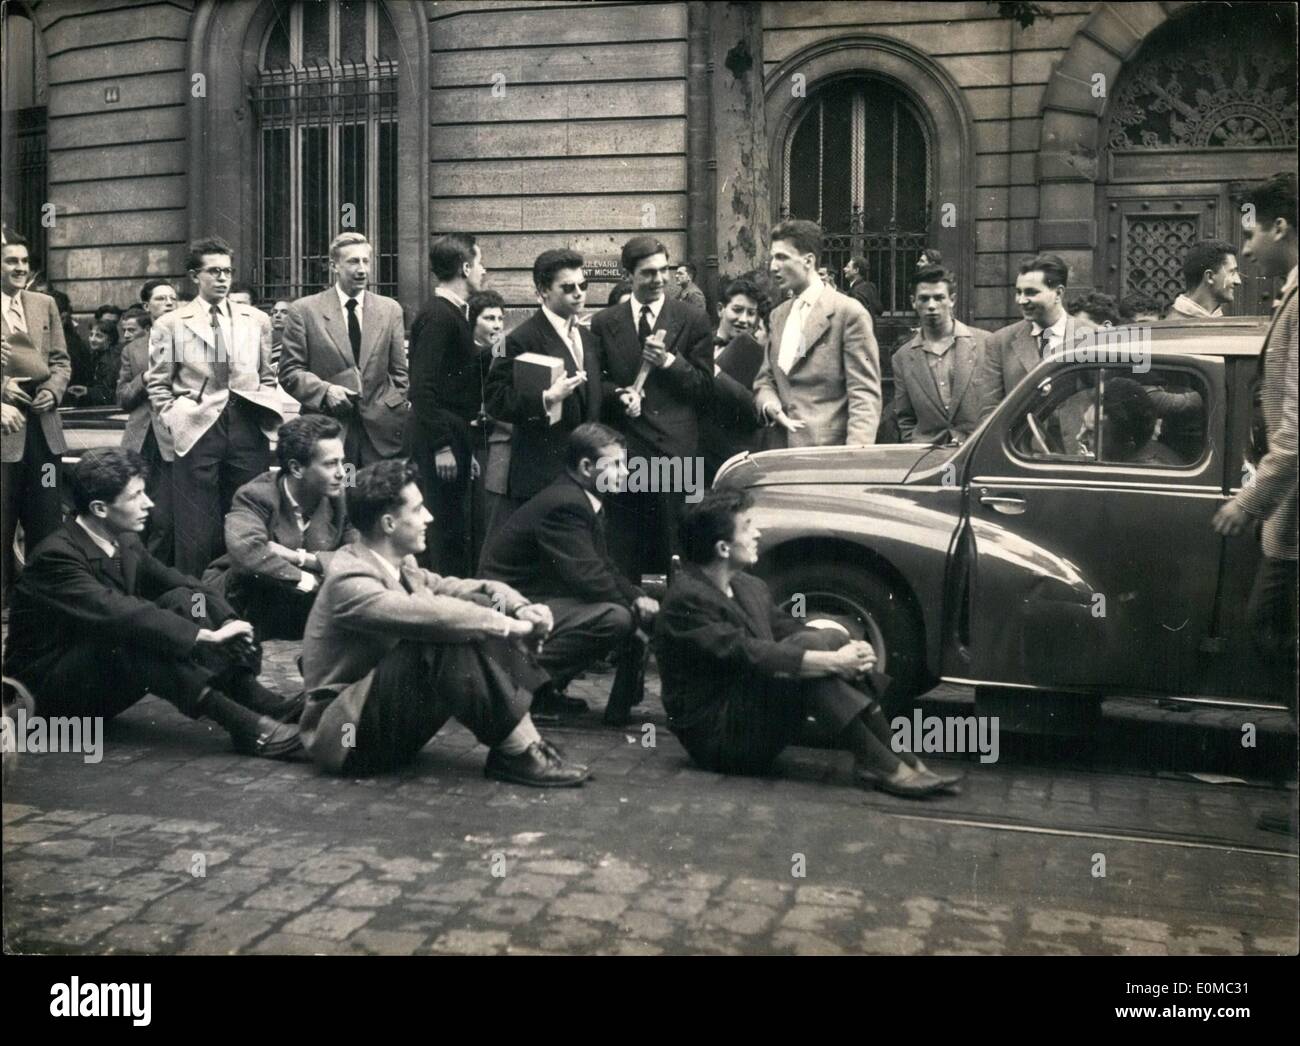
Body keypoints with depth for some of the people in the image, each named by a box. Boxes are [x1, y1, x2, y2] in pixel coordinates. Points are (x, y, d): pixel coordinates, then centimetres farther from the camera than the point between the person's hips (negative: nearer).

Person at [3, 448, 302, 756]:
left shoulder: (125, 542, 1)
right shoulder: (56, 556, -24)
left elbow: (180, 583, 1)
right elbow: (118, 613, -36)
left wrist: (227, 622, -18)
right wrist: (207, 635, -39)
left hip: (107, 664, 8)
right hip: (49, 685, -7)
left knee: (181, 600, -12)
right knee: (135, 635, -34)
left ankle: (252, 696, -24)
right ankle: (240, 722, -40)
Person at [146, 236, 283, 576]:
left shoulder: (257, 321, 14)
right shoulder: (170, 325, 7)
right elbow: (158, 385, 8)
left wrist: (265, 414, 5)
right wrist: (176, 421, -1)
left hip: (248, 429, 2)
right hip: (197, 431, -2)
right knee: (196, 532, -2)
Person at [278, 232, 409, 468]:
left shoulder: (390, 310, 12)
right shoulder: (304, 310, 4)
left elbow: (399, 373, 13)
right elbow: (290, 371, 2)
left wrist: (395, 417, 3)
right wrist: (325, 391, -14)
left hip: (381, 433, 2)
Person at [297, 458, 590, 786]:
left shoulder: (400, 565, 6)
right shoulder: (350, 579, -22)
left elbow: (465, 588, 7)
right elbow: (429, 614, -36)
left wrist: (521, 609, -13)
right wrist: (509, 625, -26)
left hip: (391, 706, 9)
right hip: (347, 733, -9)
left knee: (477, 606, -6)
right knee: (452, 632, -29)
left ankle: (527, 742, -13)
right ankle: (516, 753, -21)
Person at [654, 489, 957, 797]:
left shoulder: (748, 587, 11)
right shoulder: (688, 600, -18)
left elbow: (788, 629, 4)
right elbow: (748, 655, -28)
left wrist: (850, 651, -16)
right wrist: (833, 661, -27)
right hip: (717, 737, -8)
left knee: (833, 638, -12)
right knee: (810, 644, -26)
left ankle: (900, 758, -16)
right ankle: (881, 766, -24)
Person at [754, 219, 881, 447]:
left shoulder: (849, 312, -5)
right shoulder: (778, 315, 17)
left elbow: (865, 393, -10)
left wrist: (855, 457, -21)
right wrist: (771, 405, -2)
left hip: (829, 450, -5)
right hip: (782, 451, 6)